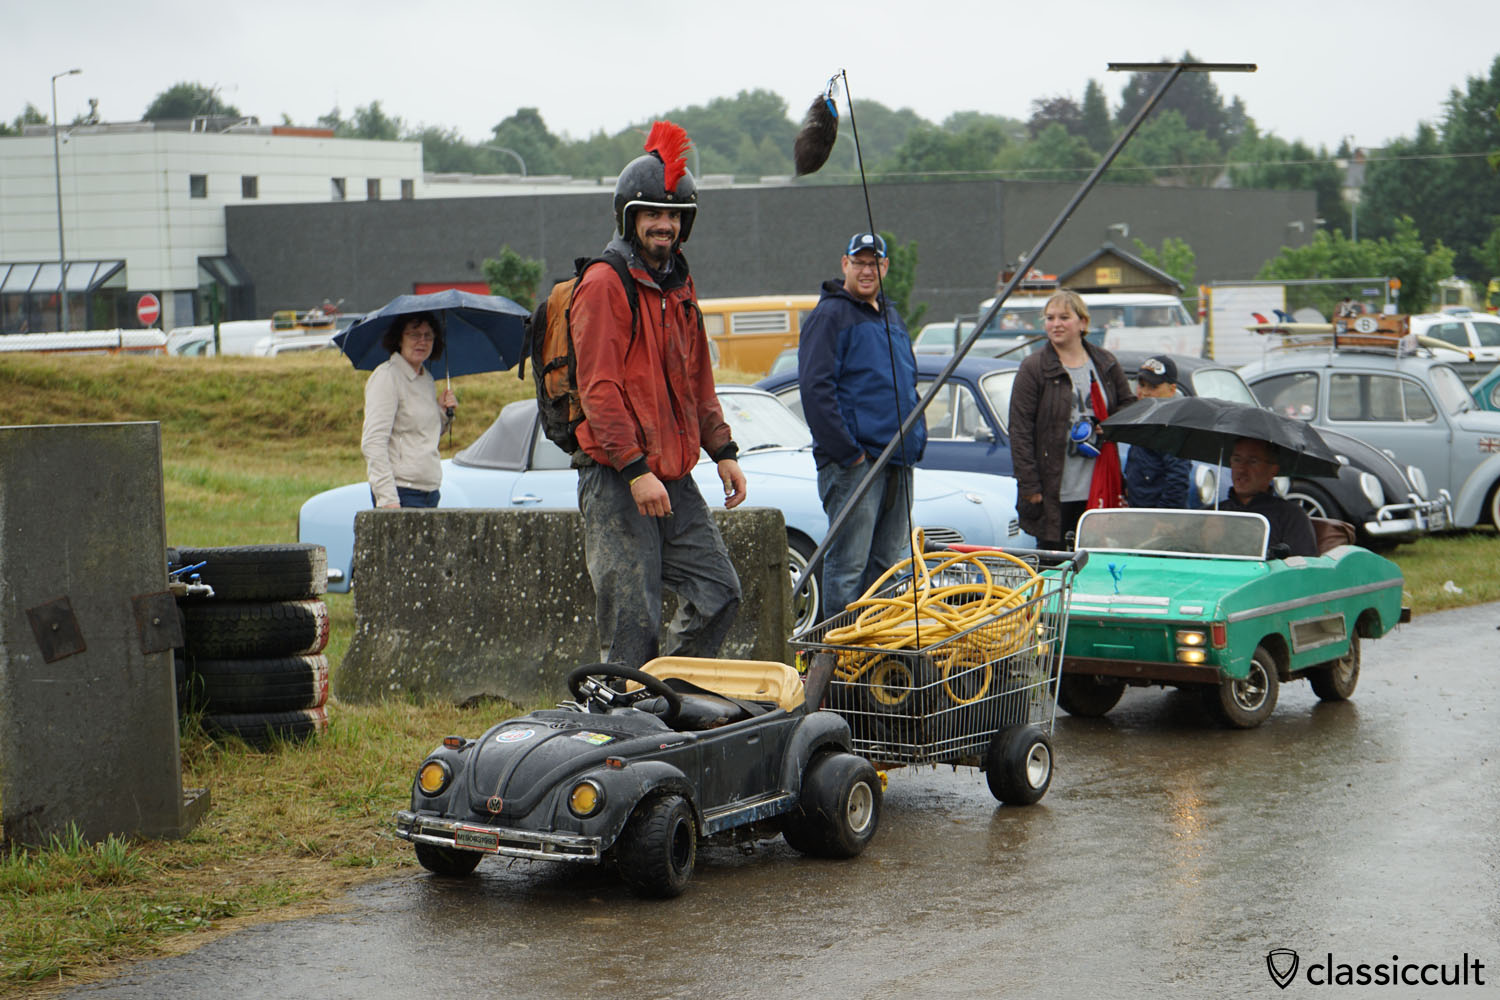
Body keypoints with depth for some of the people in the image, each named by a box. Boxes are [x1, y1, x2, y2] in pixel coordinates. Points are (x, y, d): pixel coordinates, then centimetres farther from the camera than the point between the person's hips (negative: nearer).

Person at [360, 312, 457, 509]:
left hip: (430, 491, 8)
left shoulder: (427, 379, 16)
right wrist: (387, 499, -22)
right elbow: (372, 443, -16)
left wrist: (444, 413, 8)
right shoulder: (386, 376, -8)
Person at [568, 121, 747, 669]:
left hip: (674, 479, 8)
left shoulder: (678, 288, 18)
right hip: (616, 480, -8)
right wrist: (634, 469, -21)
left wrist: (723, 451, 17)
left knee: (718, 593, 6)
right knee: (633, 620, -8)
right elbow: (599, 388, -16)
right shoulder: (604, 284, -9)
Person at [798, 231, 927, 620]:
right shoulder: (830, 316, -6)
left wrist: (915, 442, 13)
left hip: (898, 464, 8)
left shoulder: (891, 318, 20)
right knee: (848, 566, -7)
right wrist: (849, 453, -18)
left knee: (889, 564, 10)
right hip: (854, 464, -8)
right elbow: (816, 388, -15)